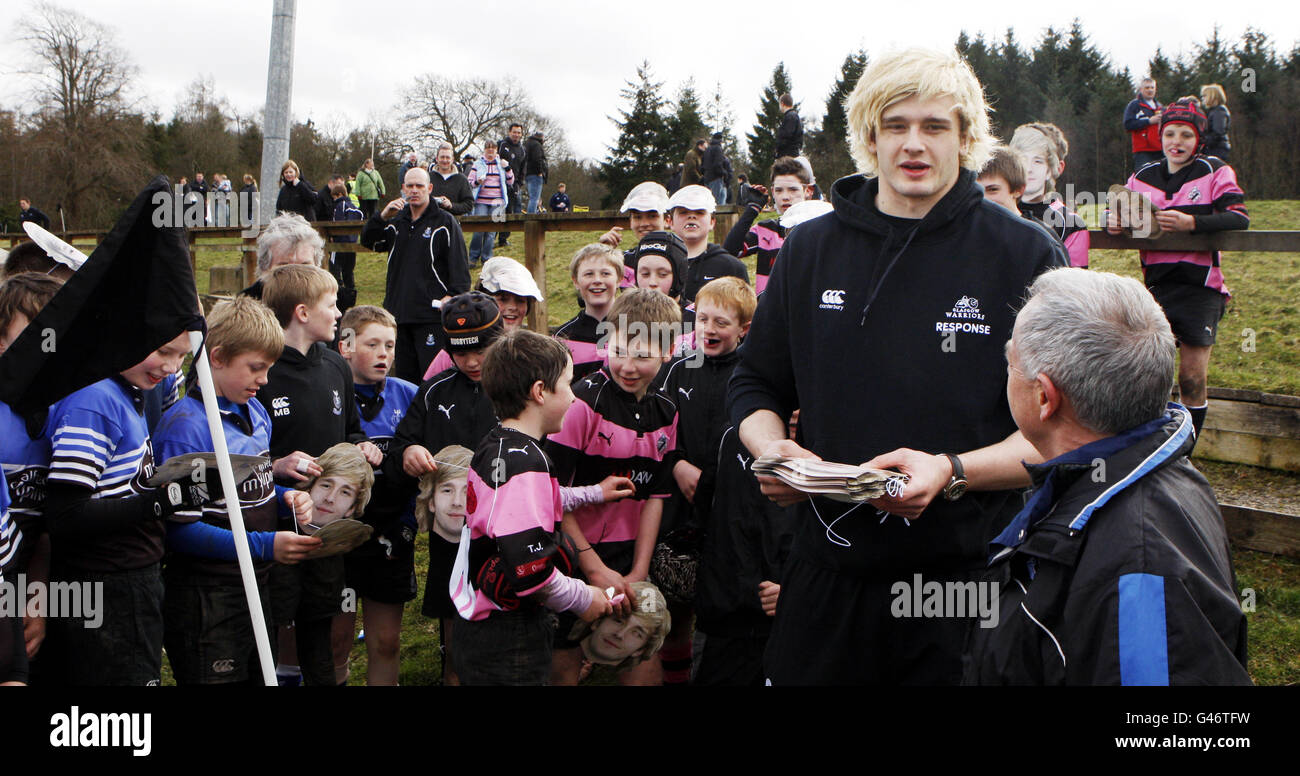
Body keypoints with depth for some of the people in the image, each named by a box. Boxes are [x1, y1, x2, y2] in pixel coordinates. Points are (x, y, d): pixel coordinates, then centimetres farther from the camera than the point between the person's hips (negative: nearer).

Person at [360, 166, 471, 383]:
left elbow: (460, 264, -4)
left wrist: (453, 295, -15)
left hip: (432, 315, -6)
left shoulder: (444, 222, 0)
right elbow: (368, 241, 7)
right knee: (404, 372, 10)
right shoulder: (397, 220, 17)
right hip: (399, 312, 6)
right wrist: (382, 216, -7)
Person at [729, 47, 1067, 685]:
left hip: (970, 582, -3)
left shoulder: (1026, 256, -4)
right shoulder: (809, 250, 7)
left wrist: (952, 471, -22)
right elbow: (755, 385, 16)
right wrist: (771, 450, -5)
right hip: (828, 578, 3)